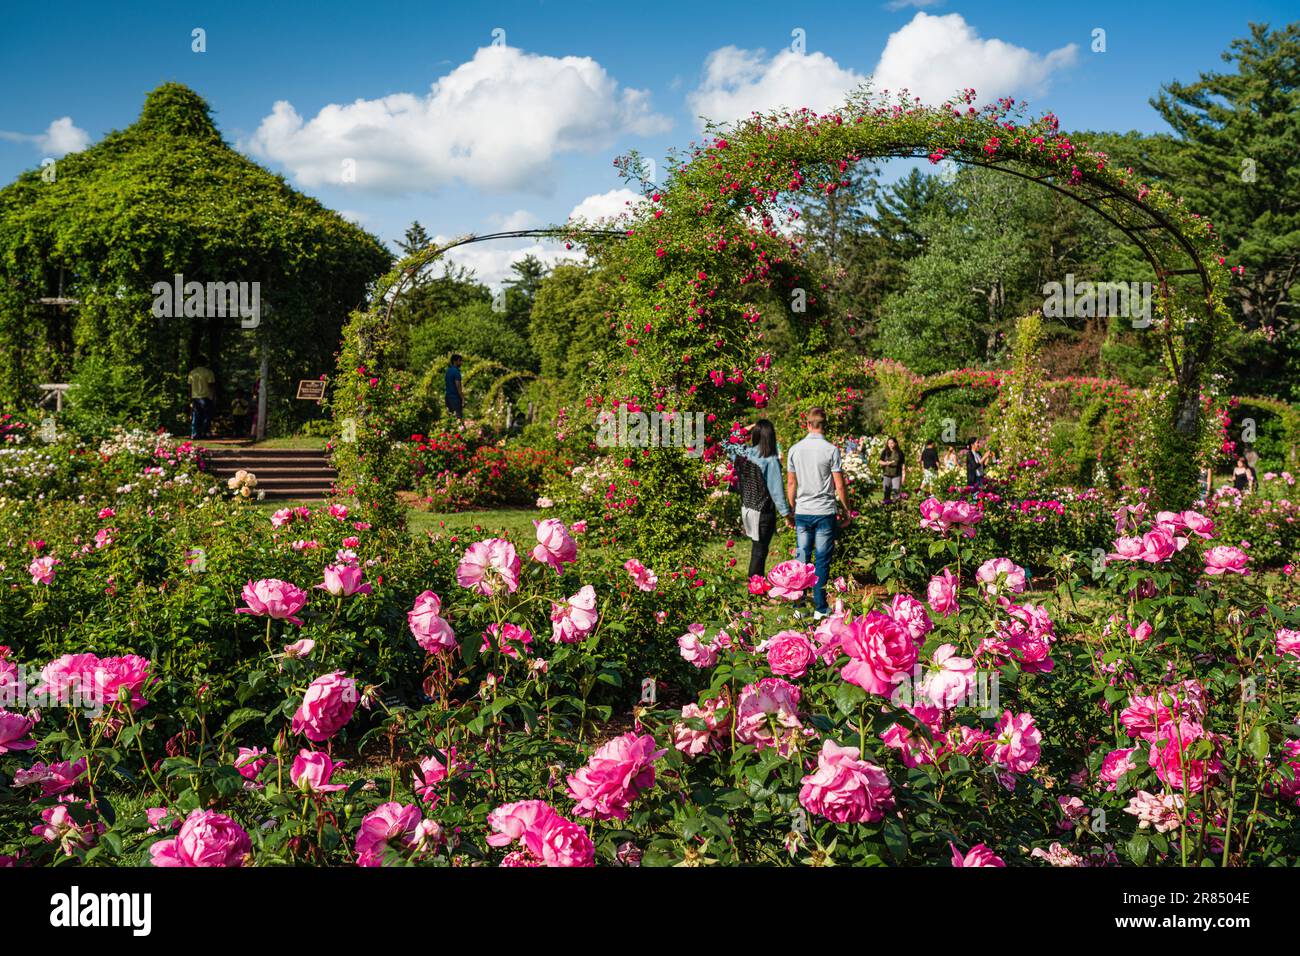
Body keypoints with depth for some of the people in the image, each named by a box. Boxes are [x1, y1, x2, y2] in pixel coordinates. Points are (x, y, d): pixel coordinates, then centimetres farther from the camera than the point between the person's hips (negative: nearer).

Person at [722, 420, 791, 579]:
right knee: (759, 552, 2)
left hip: (746, 509, 6)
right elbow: (776, 489, -18)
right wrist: (786, 514, -12)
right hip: (763, 512, -6)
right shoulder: (770, 460, -19)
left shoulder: (743, 452, -4)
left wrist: (745, 430, 15)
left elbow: (726, 445, 18)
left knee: (756, 549, 20)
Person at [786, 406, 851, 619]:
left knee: (802, 558, 10)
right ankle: (820, 607, 7)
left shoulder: (795, 450, 3)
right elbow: (839, 486, -6)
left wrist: (791, 509, 19)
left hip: (802, 513, 3)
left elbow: (791, 484, 8)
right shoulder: (831, 450, -8)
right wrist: (847, 510, 5)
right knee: (822, 560, 3)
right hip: (824, 513, -3)